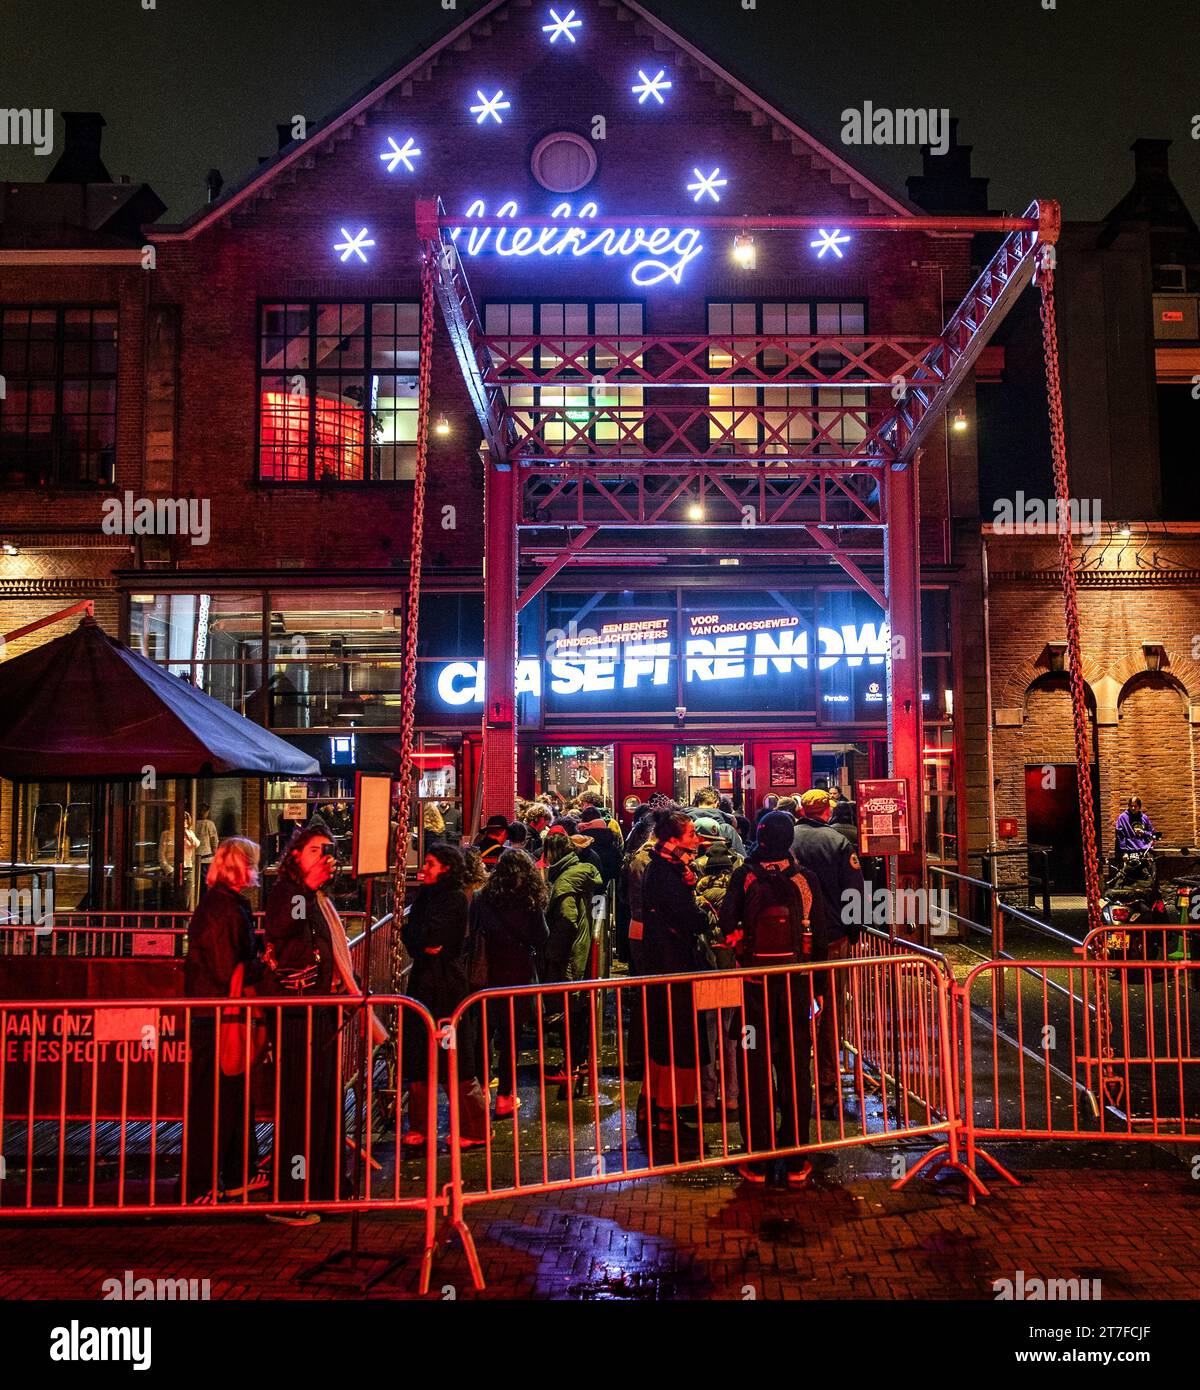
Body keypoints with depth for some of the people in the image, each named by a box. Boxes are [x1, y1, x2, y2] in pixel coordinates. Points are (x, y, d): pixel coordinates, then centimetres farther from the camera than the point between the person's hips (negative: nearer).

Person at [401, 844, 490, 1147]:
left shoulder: (455, 899, -11)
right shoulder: (425, 895, 13)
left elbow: (431, 937, -21)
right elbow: (410, 936, 7)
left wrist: (412, 933, -3)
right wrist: (424, 945, -11)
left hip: (447, 986, -8)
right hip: (424, 983, 8)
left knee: (454, 1060, -1)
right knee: (419, 1055, 10)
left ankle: (475, 1130, 11)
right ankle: (419, 1127, 21)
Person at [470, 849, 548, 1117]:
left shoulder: (482, 898, -6)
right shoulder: (530, 901, -10)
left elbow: (473, 934, -2)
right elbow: (542, 939, -3)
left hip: (489, 974, 2)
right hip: (519, 974, -2)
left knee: (485, 1029, 16)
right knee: (510, 1034, 7)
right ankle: (505, 1096, 12)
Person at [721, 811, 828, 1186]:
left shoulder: (743, 876, -8)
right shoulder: (805, 879, -2)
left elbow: (727, 926, -15)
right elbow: (819, 938, 1)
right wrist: (819, 989, 9)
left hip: (754, 983, -1)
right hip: (797, 984, 2)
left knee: (757, 1069, 7)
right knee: (796, 1069, 10)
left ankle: (757, 1160, 13)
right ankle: (796, 1161, 16)